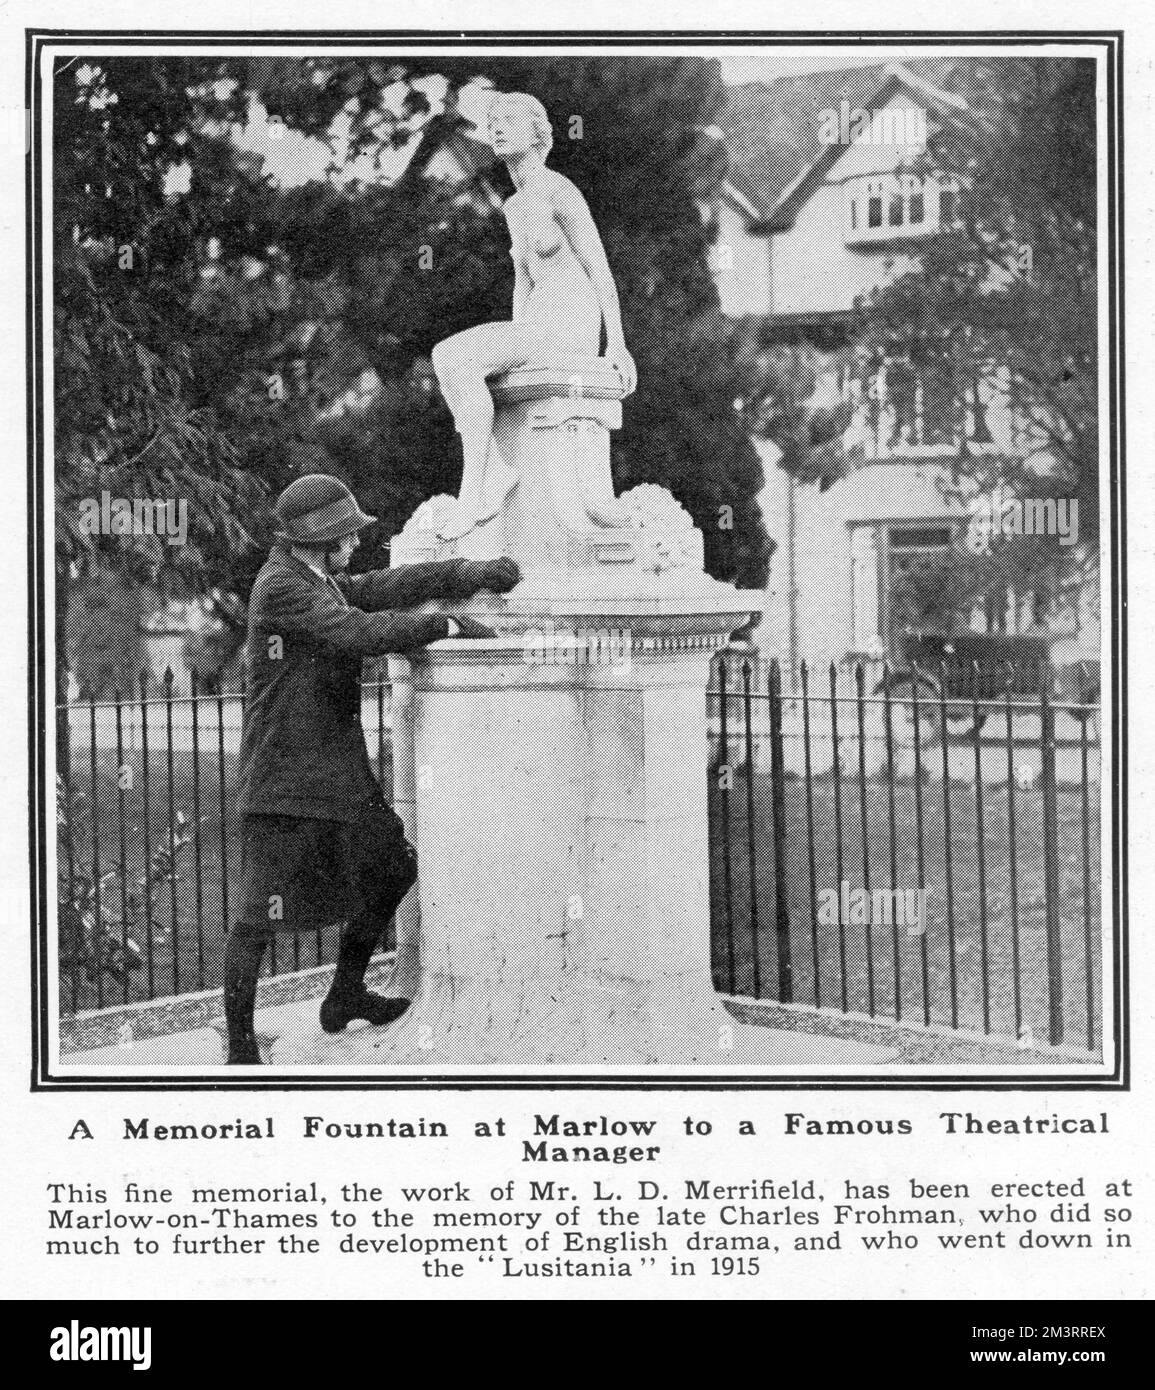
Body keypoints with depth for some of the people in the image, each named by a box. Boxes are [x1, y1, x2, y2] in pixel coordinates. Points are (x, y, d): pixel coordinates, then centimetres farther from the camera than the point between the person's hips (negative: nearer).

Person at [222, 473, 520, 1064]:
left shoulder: (317, 581, 13)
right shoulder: (280, 588, -16)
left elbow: (386, 586, 10)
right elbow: (358, 633, -24)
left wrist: (476, 573, 2)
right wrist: (443, 625, -17)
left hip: (338, 774, 10)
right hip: (284, 785, -10)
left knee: (391, 869, 19)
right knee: (260, 916, -4)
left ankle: (346, 995, 34)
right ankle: (240, 1049, 4)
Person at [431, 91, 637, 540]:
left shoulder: (560, 192, -7)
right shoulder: (514, 205, 20)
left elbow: (601, 271, -8)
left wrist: (618, 346, -13)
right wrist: (514, 346, 14)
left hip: (572, 324, -9)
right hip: (535, 324, 9)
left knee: (456, 357, -26)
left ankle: (473, 493, -27)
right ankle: (502, 473, -14)